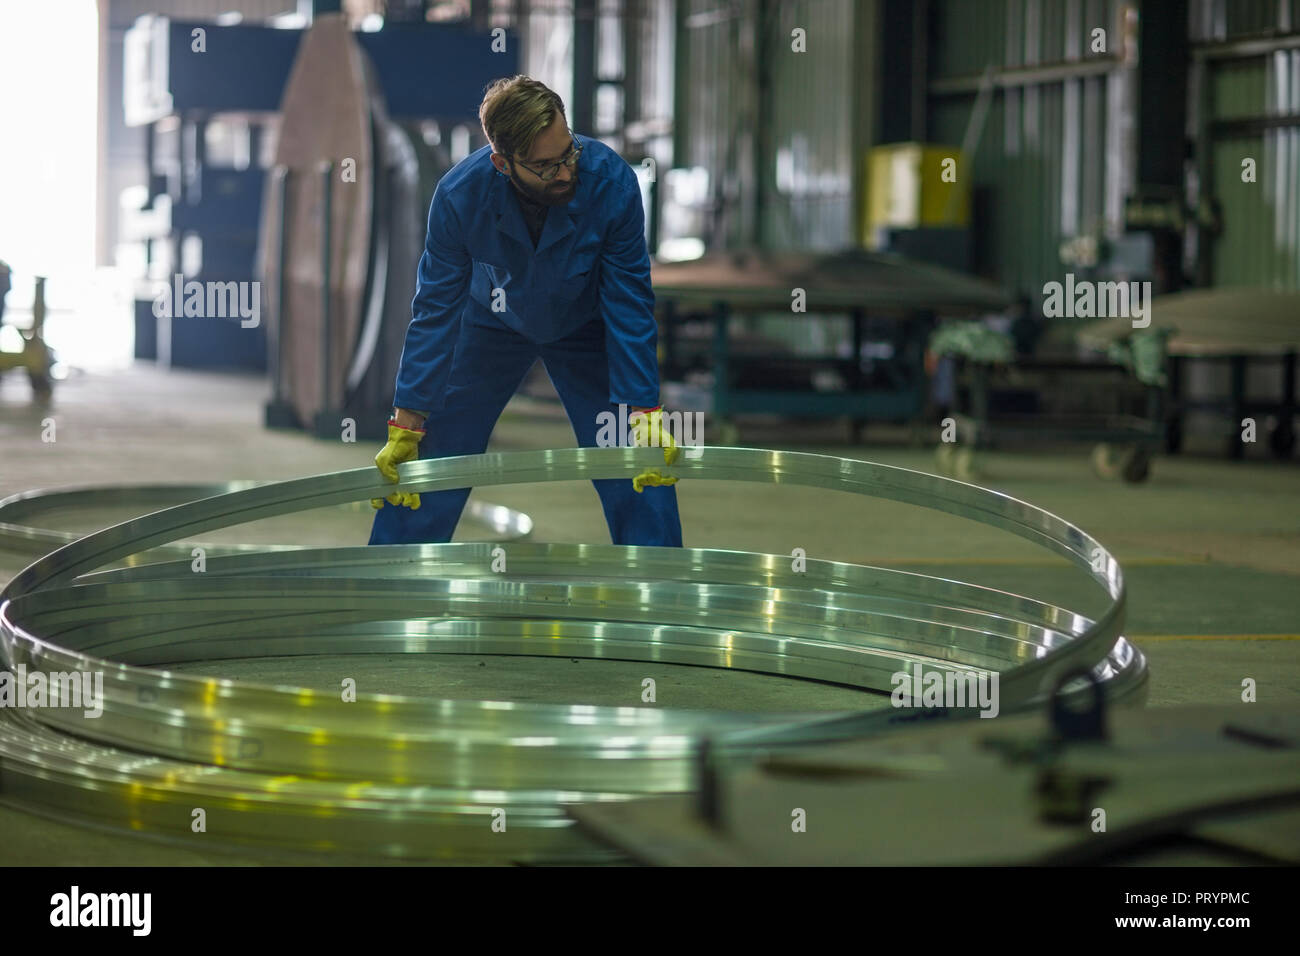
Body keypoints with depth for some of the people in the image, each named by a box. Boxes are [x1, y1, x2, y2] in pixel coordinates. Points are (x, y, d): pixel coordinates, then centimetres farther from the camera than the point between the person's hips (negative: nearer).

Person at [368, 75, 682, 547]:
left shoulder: (610, 181, -33)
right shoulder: (459, 194, -30)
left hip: (585, 326, 0)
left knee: (641, 474, -9)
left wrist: (645, 409, -29)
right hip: (492, 325, 0)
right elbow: (435, 309, -20)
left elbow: (629, 305, -24)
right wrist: (405, 424, -20)